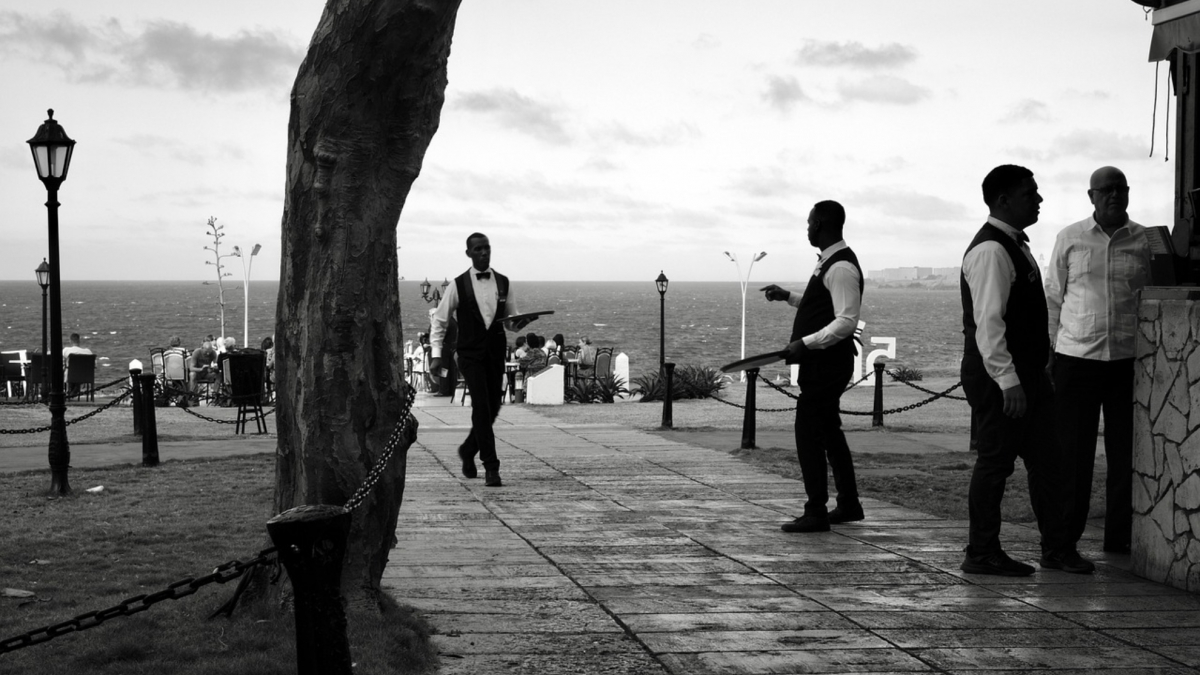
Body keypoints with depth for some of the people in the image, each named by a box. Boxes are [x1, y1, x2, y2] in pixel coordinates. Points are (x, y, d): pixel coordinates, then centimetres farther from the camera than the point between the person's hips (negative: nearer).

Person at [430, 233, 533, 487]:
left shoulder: (503, 283, 8)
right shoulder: (458, 285, -1)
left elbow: (511, 320, 15)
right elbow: (439, 321, 3)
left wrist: (519, 322, -10)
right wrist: (437, 354, -5)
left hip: (496, 353, 4)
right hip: (471, 354, -4)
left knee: (492, 409, 9)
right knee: (481, 408, -13)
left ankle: (468, 450, 35)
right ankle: (491, 467, -11)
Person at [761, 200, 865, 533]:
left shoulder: (841, 268, -18)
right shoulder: (829, 262, 14)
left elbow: (846, 321, -24)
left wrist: (806, 343, -25)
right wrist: (789, 296, 19)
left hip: (827, 363, -11)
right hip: (823, 363, 11)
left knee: (808, 433, -8)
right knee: (829, 431, 17)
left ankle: (816, 513, -4)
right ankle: (849, 505, 27)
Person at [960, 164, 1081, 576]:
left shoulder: (1015, 244, 15)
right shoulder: (991, 250, -18)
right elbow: (988, 322, -24)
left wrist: (1031, 373, 19)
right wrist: (1008, 381, -27)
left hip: (1026, 372, 10)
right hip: (998, 377, -10)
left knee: (1045, 457, 13)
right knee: (996, 460, -2)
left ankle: (1056, 547, 21)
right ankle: (981, 554, 8)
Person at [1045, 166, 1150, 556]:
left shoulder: (1146, 242, 7)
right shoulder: (1070, 239, 5)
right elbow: (1053, 299, 8)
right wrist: (1048, 355, 3)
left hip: (1128, 359, 1)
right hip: (1075, 358, -1)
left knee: (1126, 451, 4)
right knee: (1072, 450, 2)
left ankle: (1120, 537, 13)